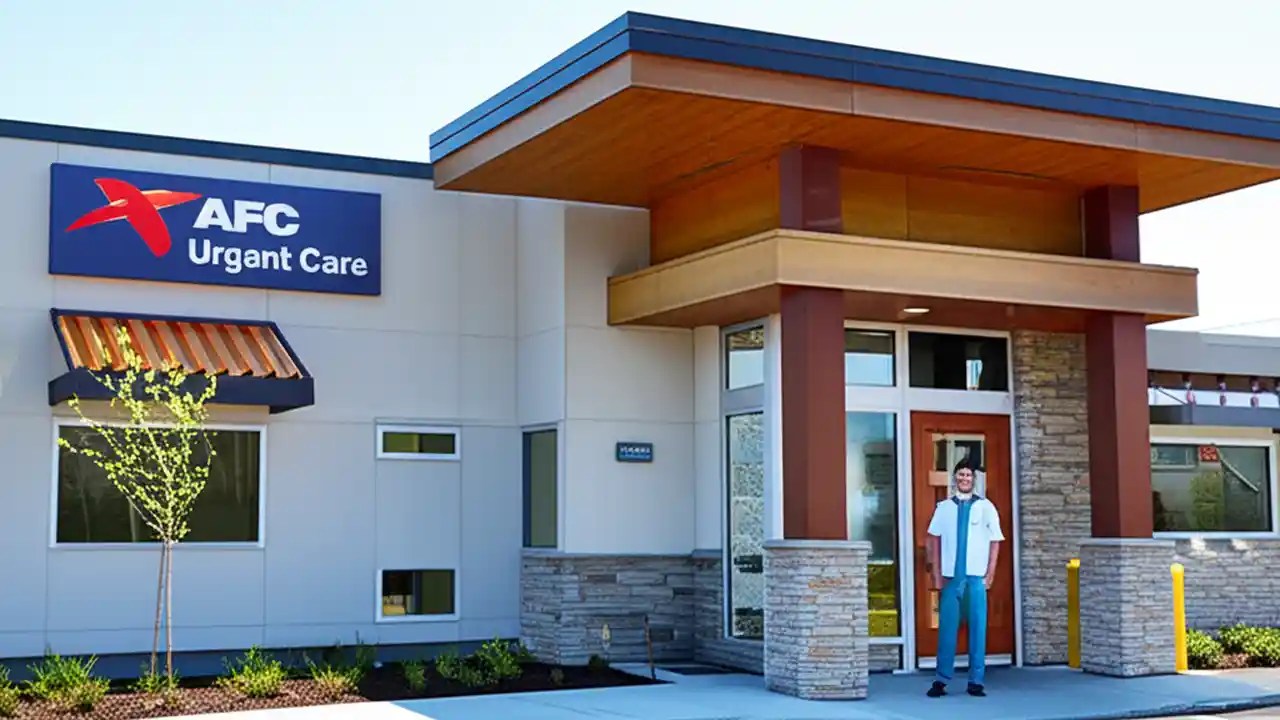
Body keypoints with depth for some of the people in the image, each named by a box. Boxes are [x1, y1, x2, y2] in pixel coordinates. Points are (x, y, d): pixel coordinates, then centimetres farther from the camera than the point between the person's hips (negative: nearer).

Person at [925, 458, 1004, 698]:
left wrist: (990, 573, -2)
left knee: (978, 628, 2)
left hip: (976, 576, -1)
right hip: (951, 576, 1)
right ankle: (941, 680, 7)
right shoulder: (944, 507, 7)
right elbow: (934, 539, 9)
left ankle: (976, 681, 9)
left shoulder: (986, 506, 4)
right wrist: (935, 572, 2)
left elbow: (995, 541, 5)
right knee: (947, 628, 1)